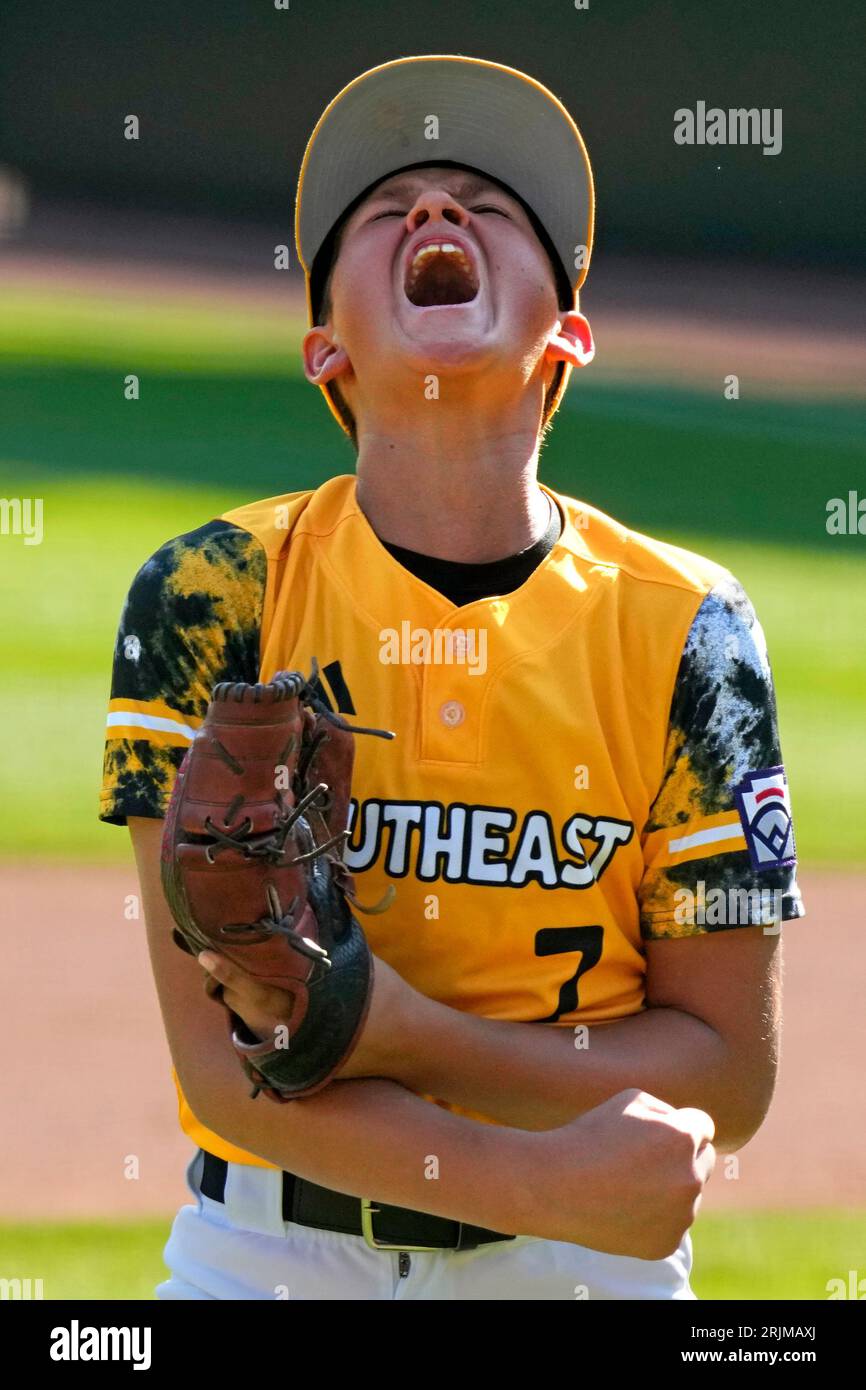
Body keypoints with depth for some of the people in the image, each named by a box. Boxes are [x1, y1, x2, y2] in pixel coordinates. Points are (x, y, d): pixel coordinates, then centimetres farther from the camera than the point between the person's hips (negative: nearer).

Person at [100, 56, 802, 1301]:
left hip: (585, 1268, 0)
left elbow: (729, 1075, -6)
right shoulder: (211, 598, -8)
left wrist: (409, 1038, -21)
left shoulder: (682, 627, -6)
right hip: (268, 1247, 0)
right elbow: (222, 1065, -14)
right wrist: (546, 1182, -27)